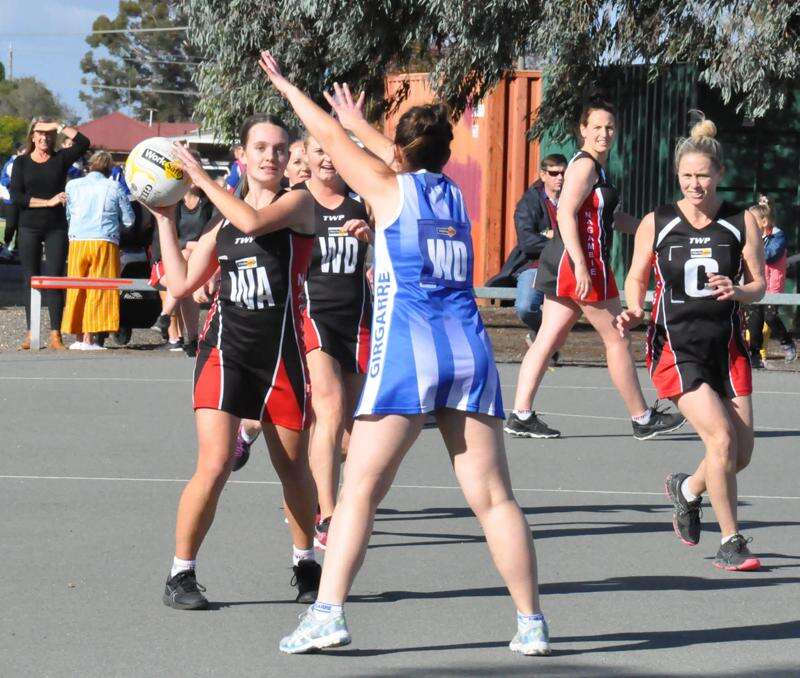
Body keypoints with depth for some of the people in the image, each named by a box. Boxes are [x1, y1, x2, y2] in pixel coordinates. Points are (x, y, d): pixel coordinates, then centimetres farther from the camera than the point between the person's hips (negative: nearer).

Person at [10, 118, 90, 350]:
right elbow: (16, 196, -4)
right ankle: (31, 333, 3)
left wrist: (59, 126, -8)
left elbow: (83, 142, -9)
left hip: (56, 228, -1)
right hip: (29, 228, 1)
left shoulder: (60, 159, 6)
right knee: (31, 280, 2)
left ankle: (55, 335, -8)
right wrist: (48, 202, -11)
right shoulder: (22, 162, 7)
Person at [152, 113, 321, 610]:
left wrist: (202, 178, -10)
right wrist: (165, 220, 7)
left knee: (294, 470, 10)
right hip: (225, 348, 1)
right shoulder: (221, 221, 13)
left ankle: (306, 564, 33)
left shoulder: (297, 203, 1)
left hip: (281, 351, -1)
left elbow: (253, 221, -20)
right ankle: (181, 573, -1)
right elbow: (182, 284, 9)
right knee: (215, 465, -13)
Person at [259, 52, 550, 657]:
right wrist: (361, 124, 55)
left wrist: (285, 86, 32)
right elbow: (415, 167, 39)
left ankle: (328, 613, -11)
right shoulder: (455, 196, 18)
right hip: (470, 351, 4)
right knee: (493, 496, 4)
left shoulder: (390, 189, 5)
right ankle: (531, 623, 3)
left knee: (360, 489, -2)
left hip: (407, 352, -4)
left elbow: (330, 137, 17)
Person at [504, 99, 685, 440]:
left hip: (563, 263, 10)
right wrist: (581, 267, -28)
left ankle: (520, 415, 3)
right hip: (580, 260, -10)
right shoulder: (585, 165, -12)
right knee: (617, 338, 1)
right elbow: (566, 214, -22)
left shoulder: (595, 167, 19)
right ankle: (642, 419, 10)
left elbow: (612, 217, 30)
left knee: (548, 339, 6)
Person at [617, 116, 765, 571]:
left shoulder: (742, 223, 1)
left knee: (741, 455, 4)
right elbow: (637, 278, 10)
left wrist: (736, 291, -19)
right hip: (676, 347, -3)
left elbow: (759, 285, 3)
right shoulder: (656, 224, -1)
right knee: (721, 437, -19)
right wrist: (635, 312, -10)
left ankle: (688, 489, 37)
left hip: (727, 345, 3)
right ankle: (731, 541, -5)